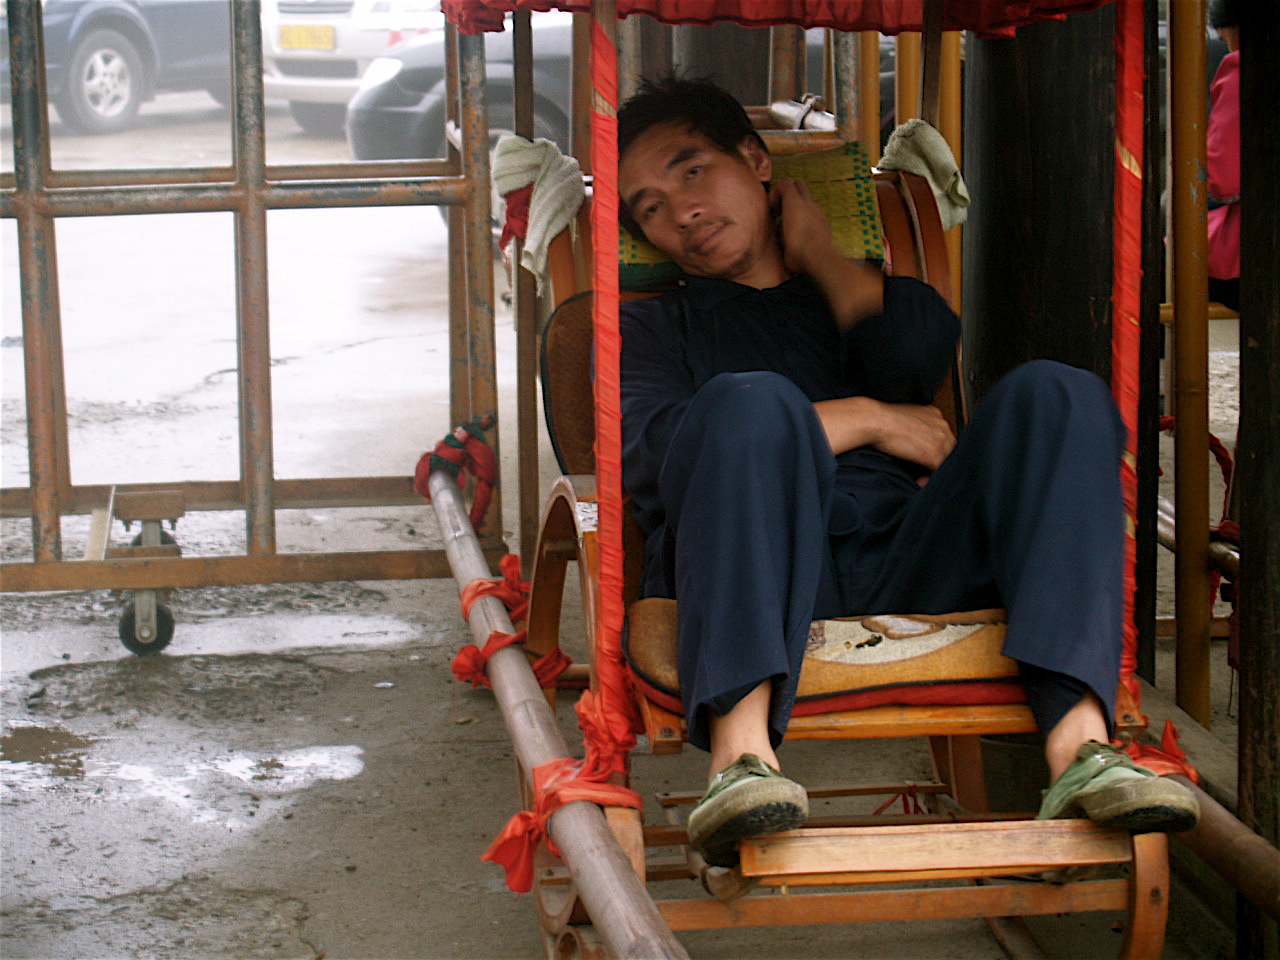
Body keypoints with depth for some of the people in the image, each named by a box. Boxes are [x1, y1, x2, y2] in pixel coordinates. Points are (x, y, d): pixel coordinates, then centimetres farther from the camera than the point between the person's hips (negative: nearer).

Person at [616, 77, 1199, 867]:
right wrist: (868, 420, 3)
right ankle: (742, 757, -52)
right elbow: (652, 455, 1)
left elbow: (922, 355, 6)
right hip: (763, 580, -3)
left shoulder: (865, 291, 33)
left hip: (909, 560, 3)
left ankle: (1079, 744, -39)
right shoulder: (653, 326, 26)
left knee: (1057, 394, -19)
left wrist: (815, 251, 20)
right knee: (750, 400, -31)